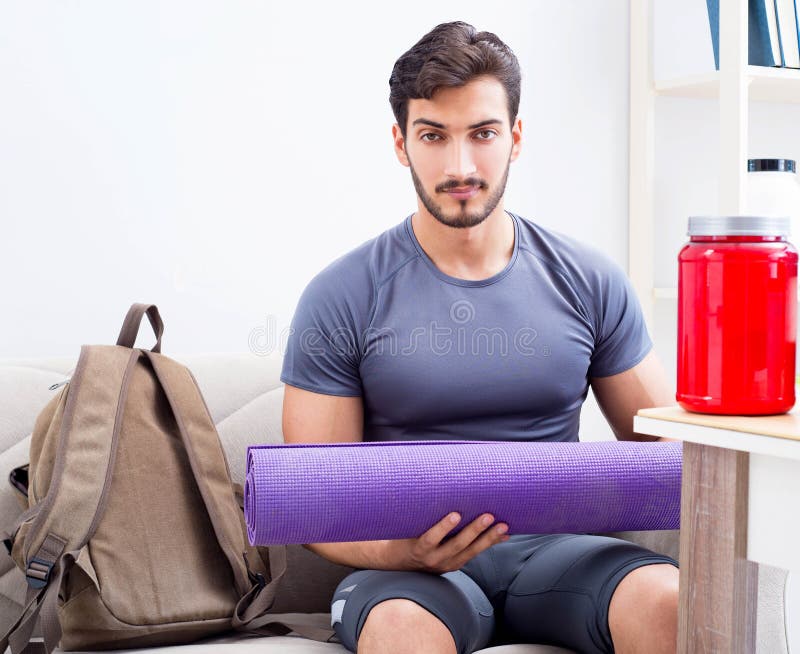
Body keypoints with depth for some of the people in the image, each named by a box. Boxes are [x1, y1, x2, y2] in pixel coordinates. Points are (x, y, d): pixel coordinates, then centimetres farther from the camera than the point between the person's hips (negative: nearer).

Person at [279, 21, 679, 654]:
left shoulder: (589, 280, 6)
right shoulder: (341, 298, -2)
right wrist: (402, 551, -25)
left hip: (551, 549, 3)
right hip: (410, 563, -2)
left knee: (670, 600, -28)